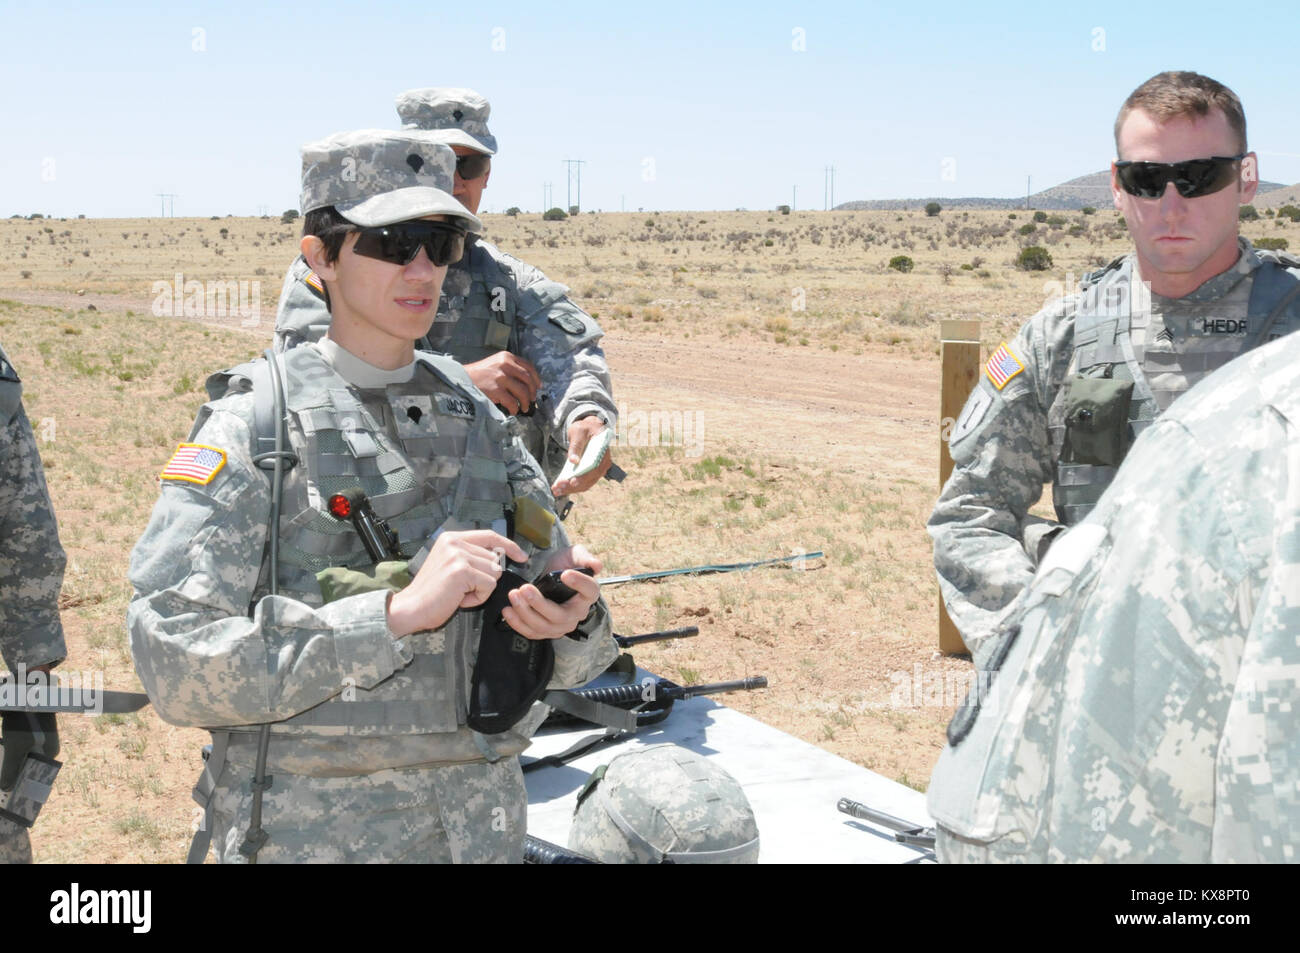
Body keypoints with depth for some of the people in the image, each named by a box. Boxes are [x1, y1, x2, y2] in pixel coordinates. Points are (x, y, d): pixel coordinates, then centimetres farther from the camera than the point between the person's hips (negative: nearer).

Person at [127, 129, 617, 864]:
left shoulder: (478, 420, 5)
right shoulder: (253, 425, -10)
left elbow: (569, 661, 7)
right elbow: (176, 665, -20)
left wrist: (574, 618, -16)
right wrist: (400, 612, -27)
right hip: (308, 833, -4)